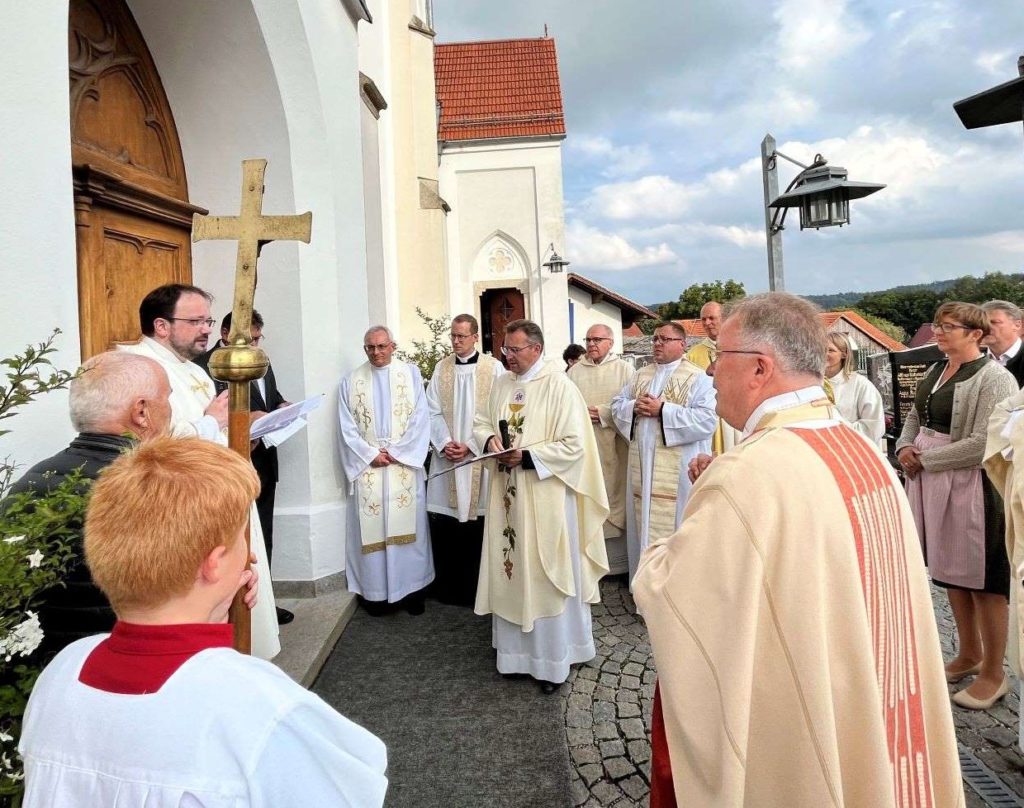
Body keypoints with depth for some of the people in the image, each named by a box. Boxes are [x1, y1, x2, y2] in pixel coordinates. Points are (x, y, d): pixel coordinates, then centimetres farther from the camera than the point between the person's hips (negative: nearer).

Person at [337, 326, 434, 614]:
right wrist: (371, 455, -7)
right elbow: (347, 428, 3)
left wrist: (396, 452, -8)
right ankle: (375, 591, 10)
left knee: (407, 525, 3)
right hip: (367, 466, 1)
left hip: (405, 464, 0)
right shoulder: (351, 382, 6)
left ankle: (411, 588, 12)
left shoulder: (410, 374, 4)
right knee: (371, 528, 1)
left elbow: (420, 418, -1)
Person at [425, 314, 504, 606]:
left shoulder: (493, 367, -2)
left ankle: (475, 590, 14)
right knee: (443, 523, 4)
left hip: (479, 455, -3)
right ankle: (448, 589, 19)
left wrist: (470, 445, -12)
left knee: (477, 520, -1)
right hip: (446, 456, 3)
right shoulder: (441, 368, 8)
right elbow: (433, 411, 6)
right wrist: (444, 443, -9)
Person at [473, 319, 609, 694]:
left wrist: (526, 456, -19)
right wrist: (489, 438, -7)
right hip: (508, 494, 6)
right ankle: (517, 650, 29)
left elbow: (574, 445, -16)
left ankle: (552, 660, 19)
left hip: (545, 496, -6)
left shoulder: (558, 386, -12)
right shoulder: (502, 384, 8)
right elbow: (481, 422, 16)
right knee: (511, 572, 13)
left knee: (546, 577, 4)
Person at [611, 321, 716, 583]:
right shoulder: (641, 375, 15)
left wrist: (663, 409, -19)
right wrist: (635, 407, -8)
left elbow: (708, 419, -17)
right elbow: (617, 404, 15)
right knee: (644, 521, 13)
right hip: (643, 465, 6)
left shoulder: (698, 378, -5)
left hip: (678, 469, -6)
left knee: (675, 525, 1)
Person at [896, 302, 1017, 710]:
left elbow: (982, 445, -20)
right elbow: (914, 416, 19)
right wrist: (905, 447, 0)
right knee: (950, 571, 18)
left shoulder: (994, 378, -13)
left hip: (971, 487, -7)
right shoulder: (936, 371, 10)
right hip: (930, 483, 8)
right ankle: (969, 654, 36)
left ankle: (993, 674, 21)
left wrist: (925, 459, -14)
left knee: (982, 579, 5)